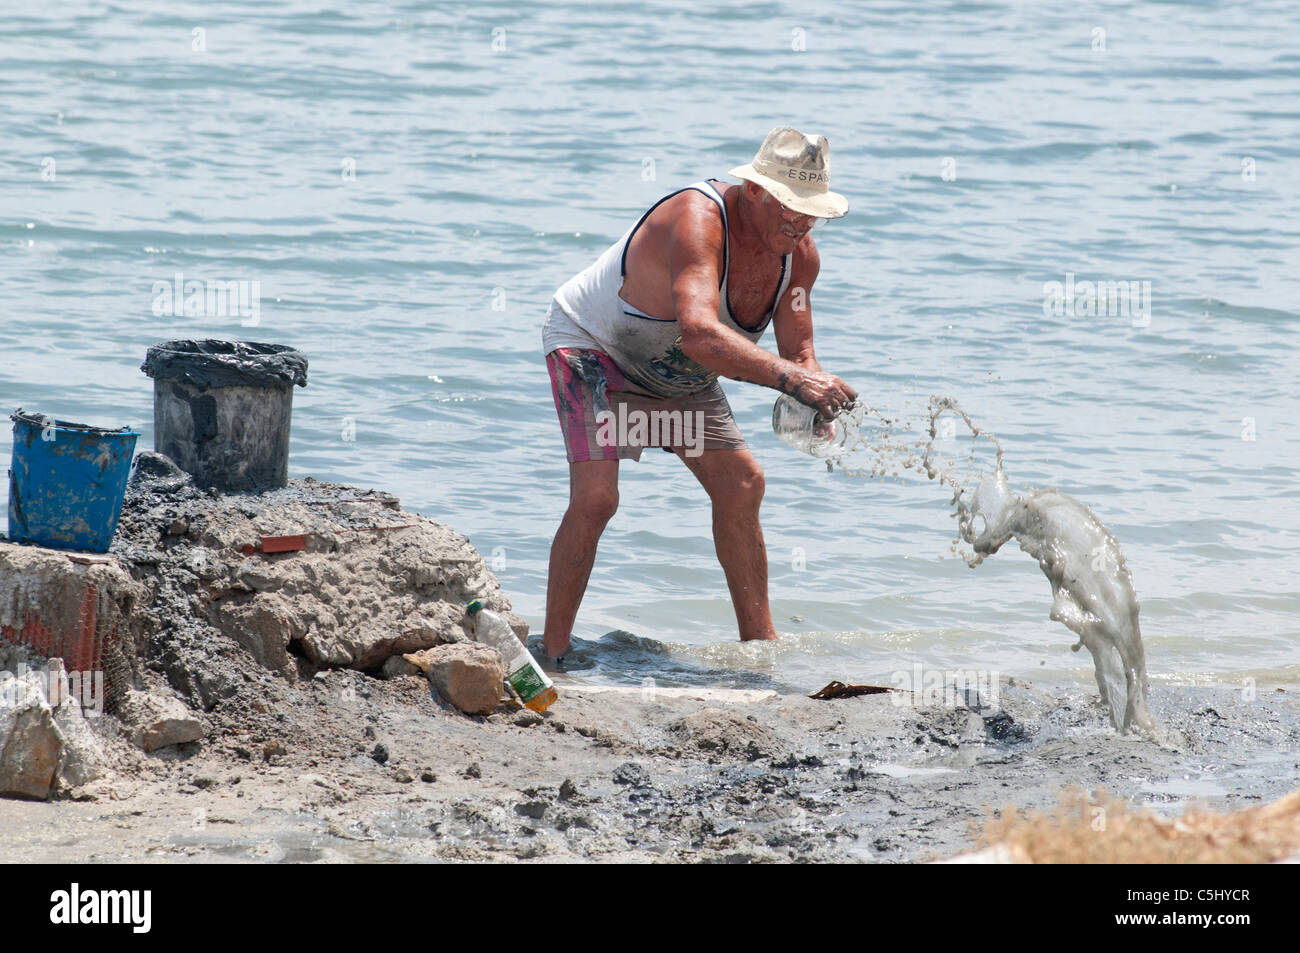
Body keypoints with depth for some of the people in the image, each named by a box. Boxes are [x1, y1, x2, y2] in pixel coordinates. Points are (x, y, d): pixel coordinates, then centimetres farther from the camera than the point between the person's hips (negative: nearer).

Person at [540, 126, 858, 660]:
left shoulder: (801, 255, -12)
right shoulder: (697, 220, -38)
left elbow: (797, 351, -6)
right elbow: (698, 333, -53)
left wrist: (814, 393, -30)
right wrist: (790, 378, -63)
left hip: (676, 375, 8)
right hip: (591, 346, -8)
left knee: (740, 484, 5)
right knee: (595, 495, -23)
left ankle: (759, 643, 17)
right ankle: (552, 653, -15)